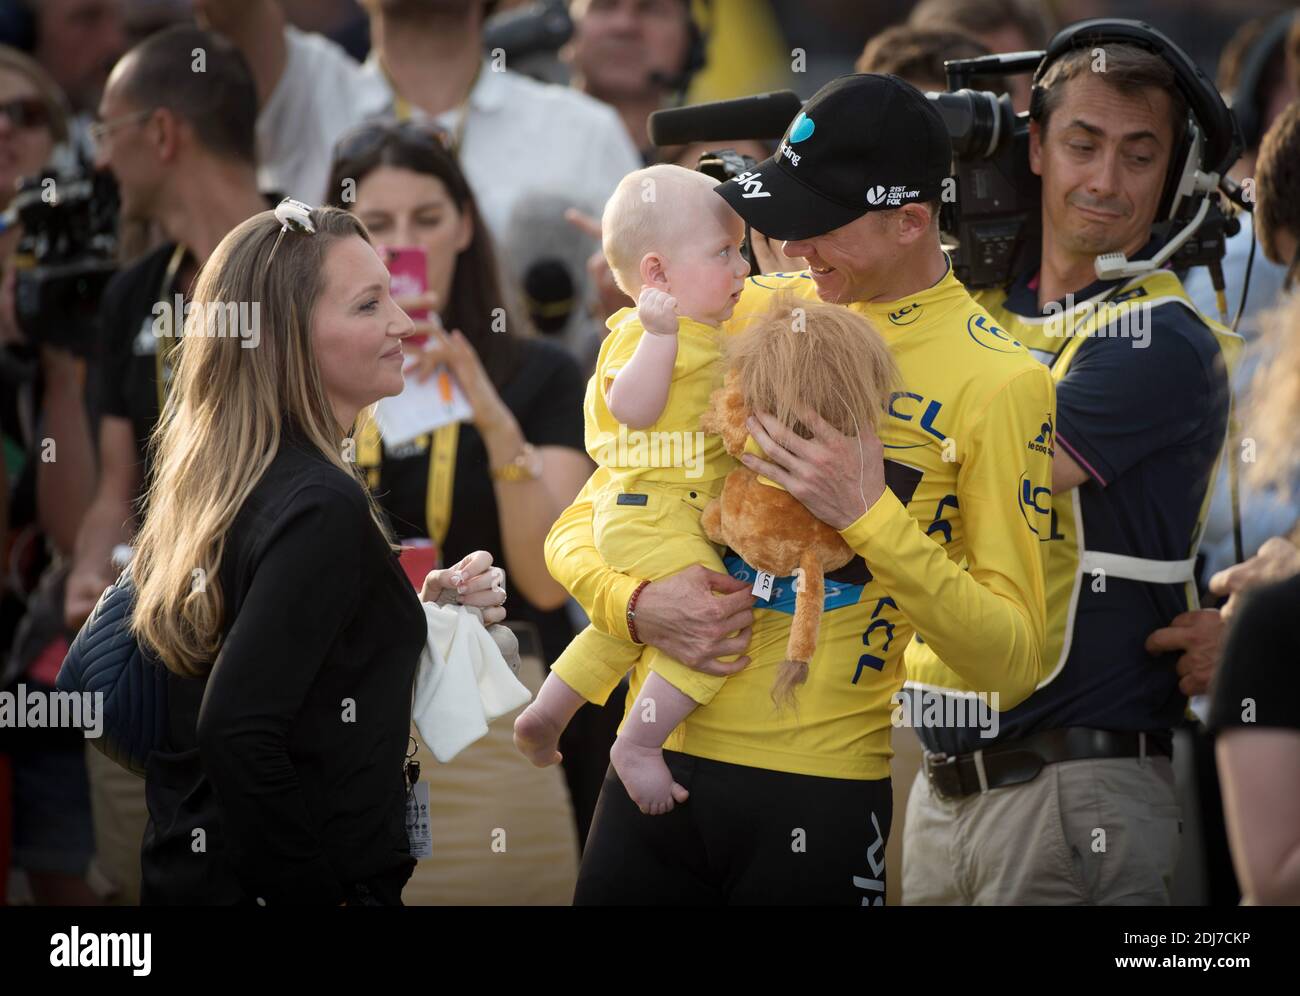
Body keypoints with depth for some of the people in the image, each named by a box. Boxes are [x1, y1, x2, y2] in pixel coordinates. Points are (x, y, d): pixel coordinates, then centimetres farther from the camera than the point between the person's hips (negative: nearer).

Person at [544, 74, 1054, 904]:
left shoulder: (998, 383, -5)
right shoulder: (748, 312, 8)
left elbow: (1014, 663, -10)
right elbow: (582, 525, 12)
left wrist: (869, 516, -20)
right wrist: (637, 603, -10)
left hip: (822, 795, -4)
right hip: (658, 761, 4)